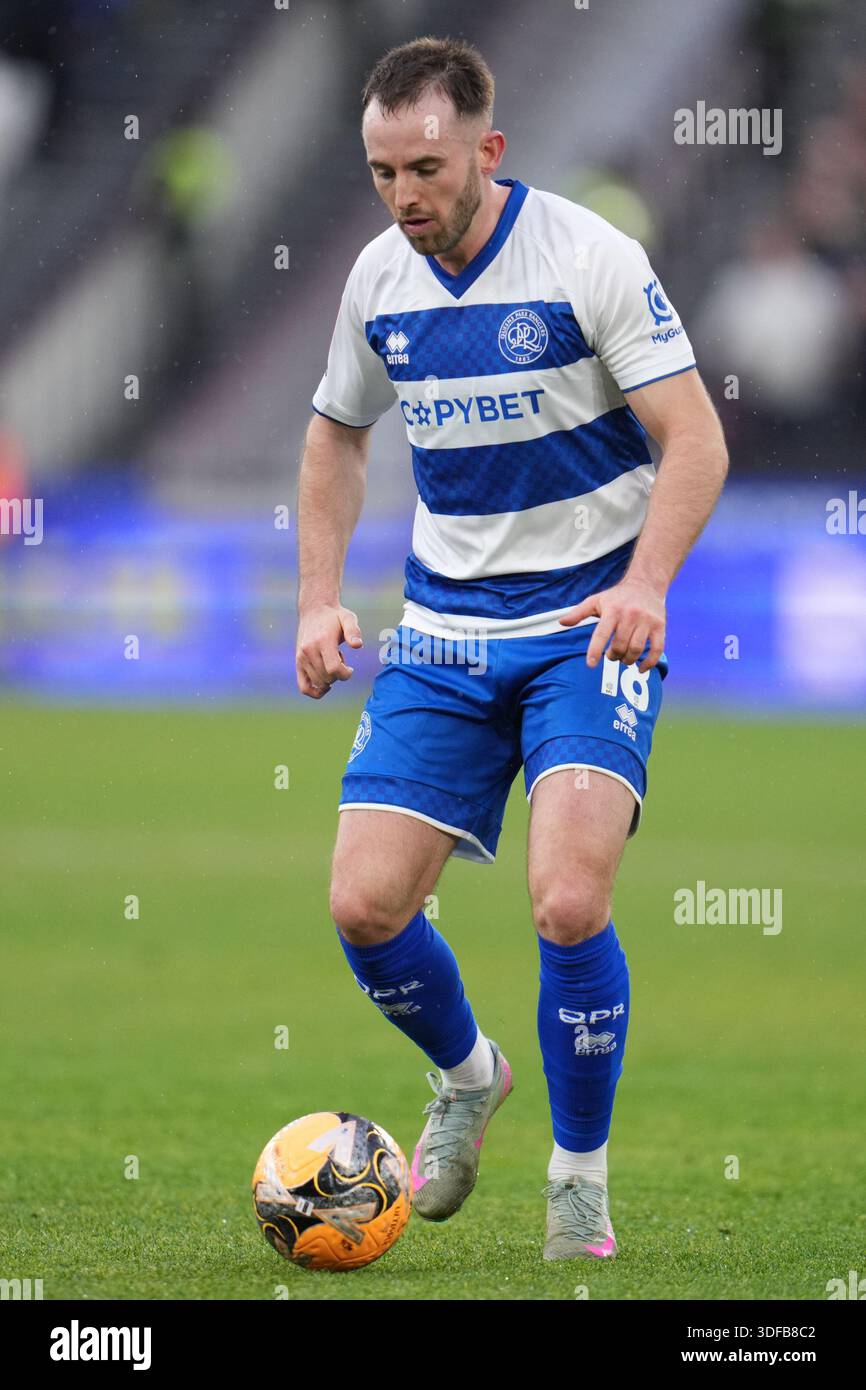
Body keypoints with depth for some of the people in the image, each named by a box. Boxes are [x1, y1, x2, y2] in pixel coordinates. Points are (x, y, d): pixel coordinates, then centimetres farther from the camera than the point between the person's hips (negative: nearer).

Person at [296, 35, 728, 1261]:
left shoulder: (589, 259, -14)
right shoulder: (379, 279, 2)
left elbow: (695, 440, -15)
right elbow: (337, 435, 19)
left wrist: (645, 583, -30)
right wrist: (320, 596, 7)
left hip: (591, 626, -5)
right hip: (444, 631, 5)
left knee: (568, 902, -21)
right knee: (366, 905, -6)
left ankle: (580, 1176, 1)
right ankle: (466, 1078, 26)